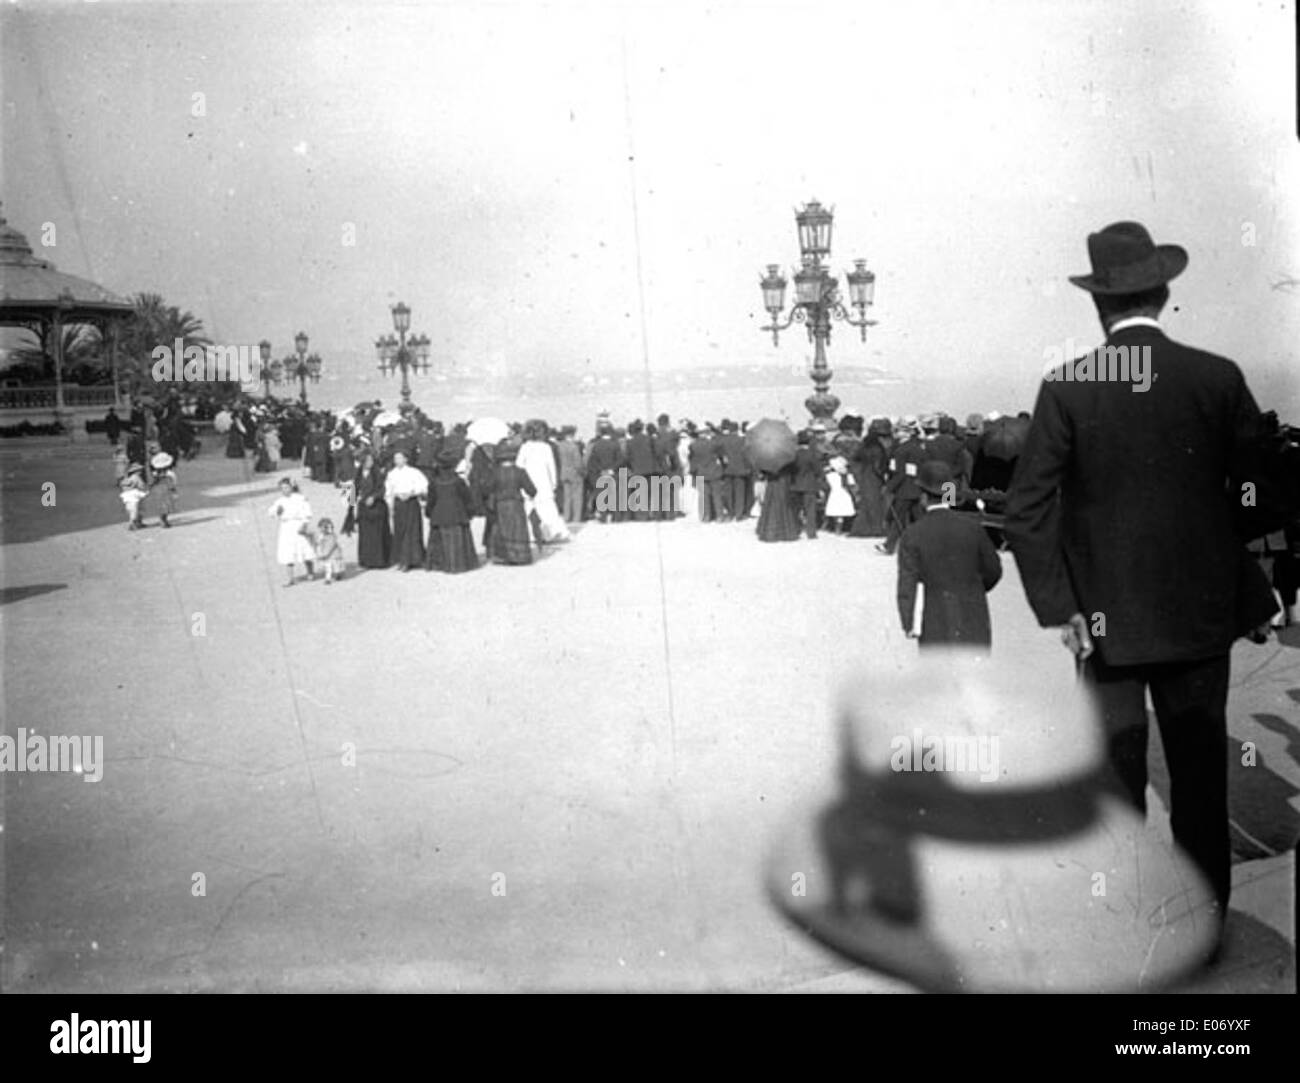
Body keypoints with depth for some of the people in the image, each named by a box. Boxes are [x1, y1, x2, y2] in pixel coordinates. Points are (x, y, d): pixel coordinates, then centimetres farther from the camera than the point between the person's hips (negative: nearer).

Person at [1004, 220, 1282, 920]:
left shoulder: (1065, 389, -9)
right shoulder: (1219, 379, -4)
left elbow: (1025, 512, -13)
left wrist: (1058, 608, -7)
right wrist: (1251, 593, 14)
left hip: (1105, 621, -1)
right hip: (1201, 615, 2)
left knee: (1116, 774, 10)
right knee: (1200, 771, 14)